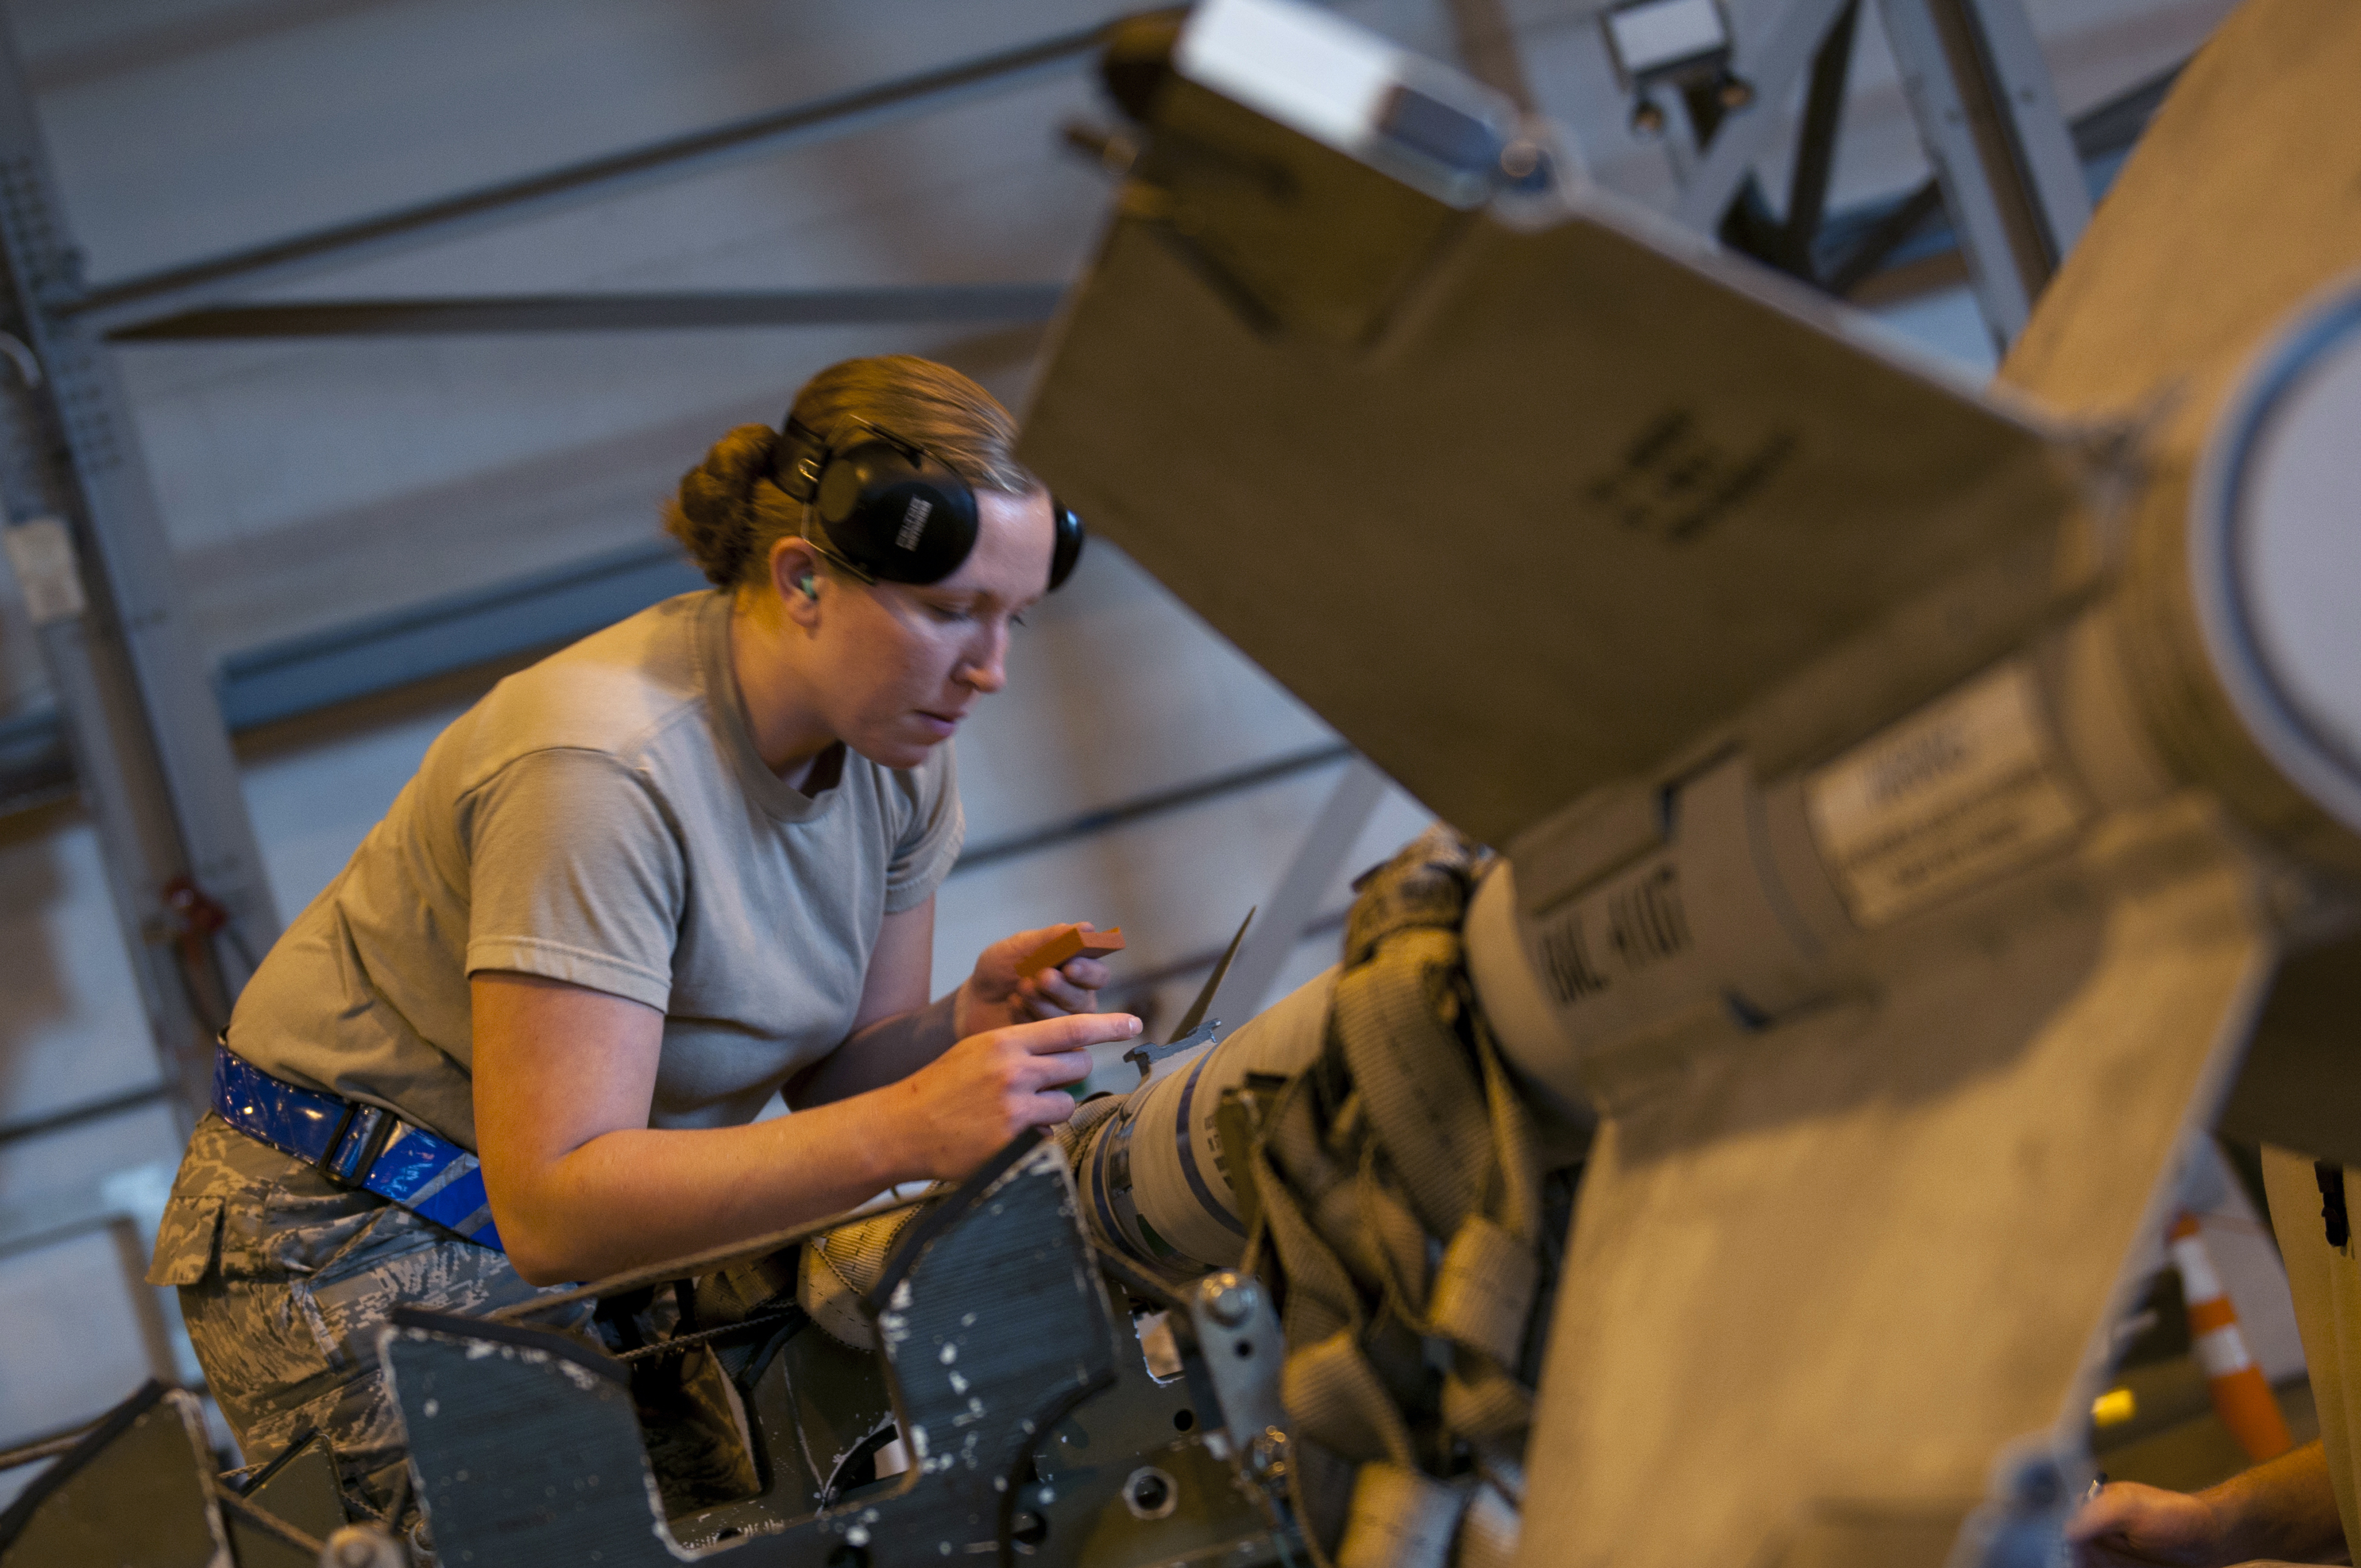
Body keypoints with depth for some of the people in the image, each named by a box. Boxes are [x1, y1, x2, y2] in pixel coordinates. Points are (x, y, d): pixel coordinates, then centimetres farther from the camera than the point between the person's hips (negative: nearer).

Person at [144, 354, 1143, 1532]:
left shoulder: (898, 746, -6)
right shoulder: (603, 767, -30)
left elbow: (834, 1074, 2)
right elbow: (555, 1209, -34)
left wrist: (974, 1024, -20)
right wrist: (910, 1127, -42)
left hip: (614, 1217, 7)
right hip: (357, 1245, -7)